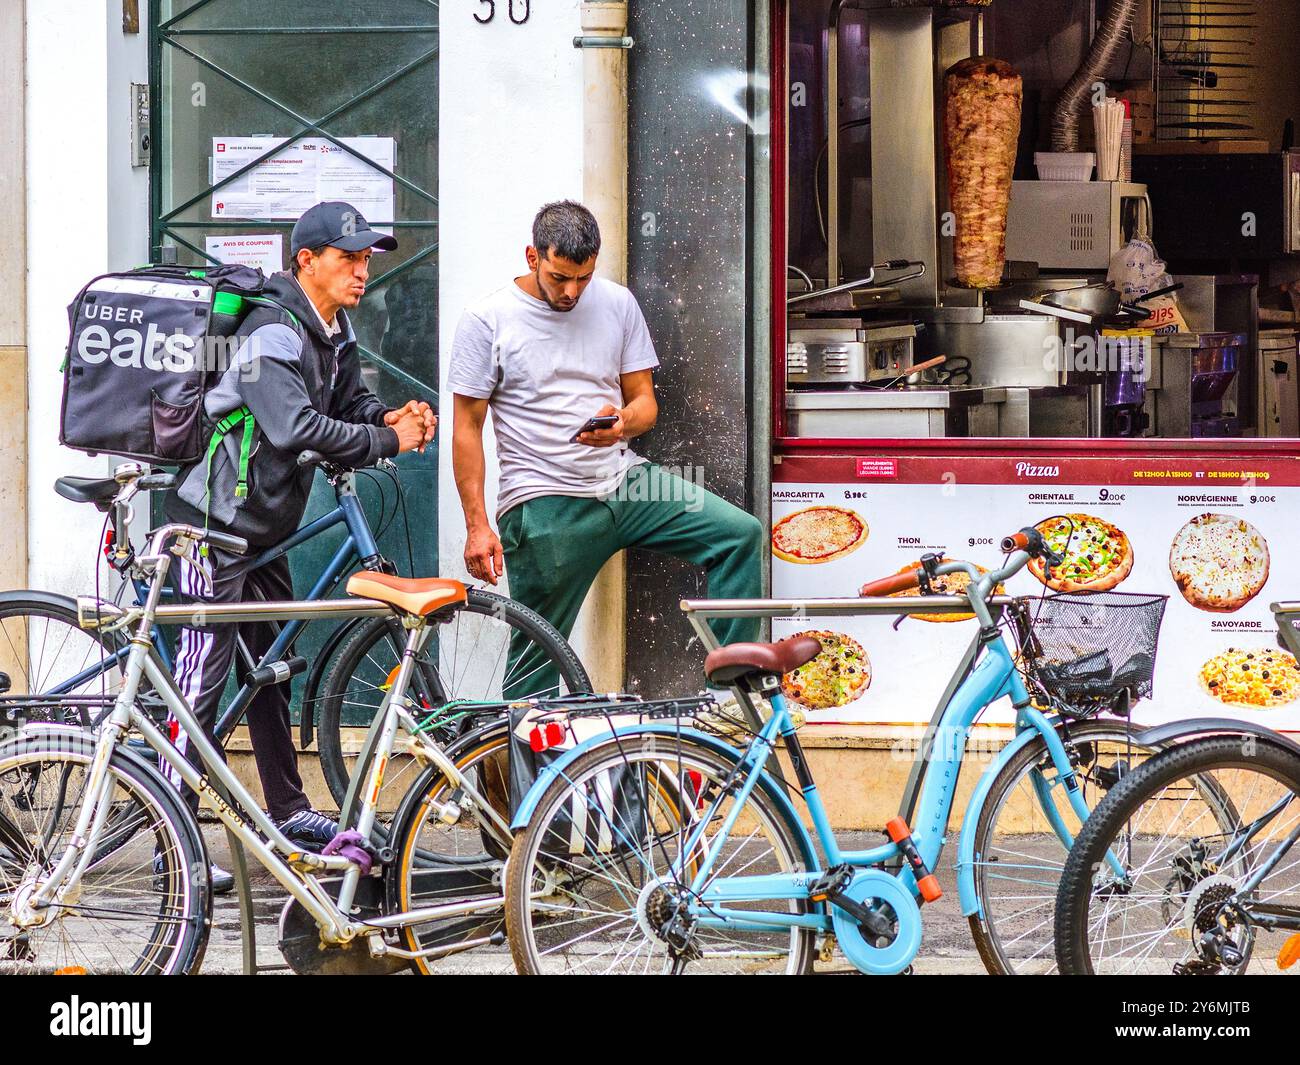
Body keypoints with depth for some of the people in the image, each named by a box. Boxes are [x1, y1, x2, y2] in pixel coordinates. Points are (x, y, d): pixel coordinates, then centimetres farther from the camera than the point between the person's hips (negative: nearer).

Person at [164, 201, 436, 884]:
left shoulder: (334, 332, 10)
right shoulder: (273, 332, -21)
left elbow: (349, 404, 15)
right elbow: (297, 428, -30)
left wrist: (391, 417, -7)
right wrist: (387, 441, -22)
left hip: (265, 527, 10)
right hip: (215, 521, -10)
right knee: (204, 675, -9)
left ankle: (288, 811, 28)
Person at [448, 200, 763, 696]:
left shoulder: (617, 304, 7)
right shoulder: (487, 320, -4)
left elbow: (644, 402, 10)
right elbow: (467, 428, -2)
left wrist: (621, 425, -16)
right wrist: (477, 526, -9)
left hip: (626, 481, 4)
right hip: (546, 504, -4)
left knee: (740, 534, -9)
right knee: (535, 661, -5)